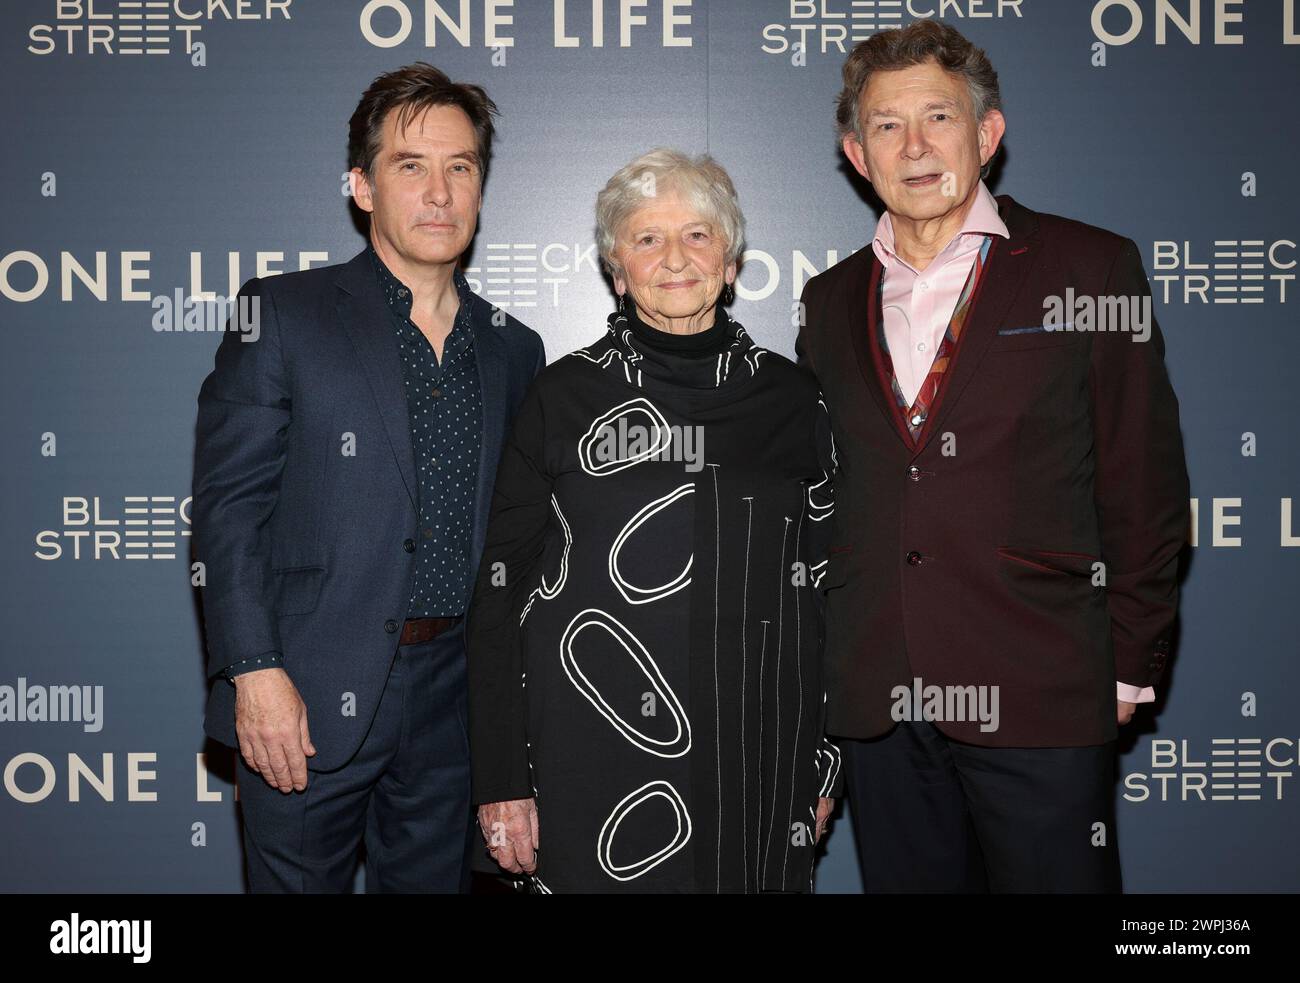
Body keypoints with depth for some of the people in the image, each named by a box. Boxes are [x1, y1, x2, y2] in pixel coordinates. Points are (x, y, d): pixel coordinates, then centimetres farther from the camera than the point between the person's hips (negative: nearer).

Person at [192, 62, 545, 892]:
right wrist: (255, 669, -14)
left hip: (456, 707, 4)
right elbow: (229, 503, -6)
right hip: (307, 702, -3)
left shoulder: (514, 350, 10)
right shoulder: (282, 315, -2)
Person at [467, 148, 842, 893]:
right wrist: (503, 778, -4)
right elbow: (503, 588, -1)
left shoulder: (789, 396, 5)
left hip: (759, 770, 2)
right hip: (593, 769, -2)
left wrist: (824, 763, 8)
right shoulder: (566, 396, -1)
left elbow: (822, 581, 10)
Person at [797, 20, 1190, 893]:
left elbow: (1145, 489, -1)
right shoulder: (832, 300, 11)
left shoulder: (1091, 269, 0)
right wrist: (823, 673, 9)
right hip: (877, 705, 4)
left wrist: (1127, 673, -3)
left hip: (1039, 699, -3)